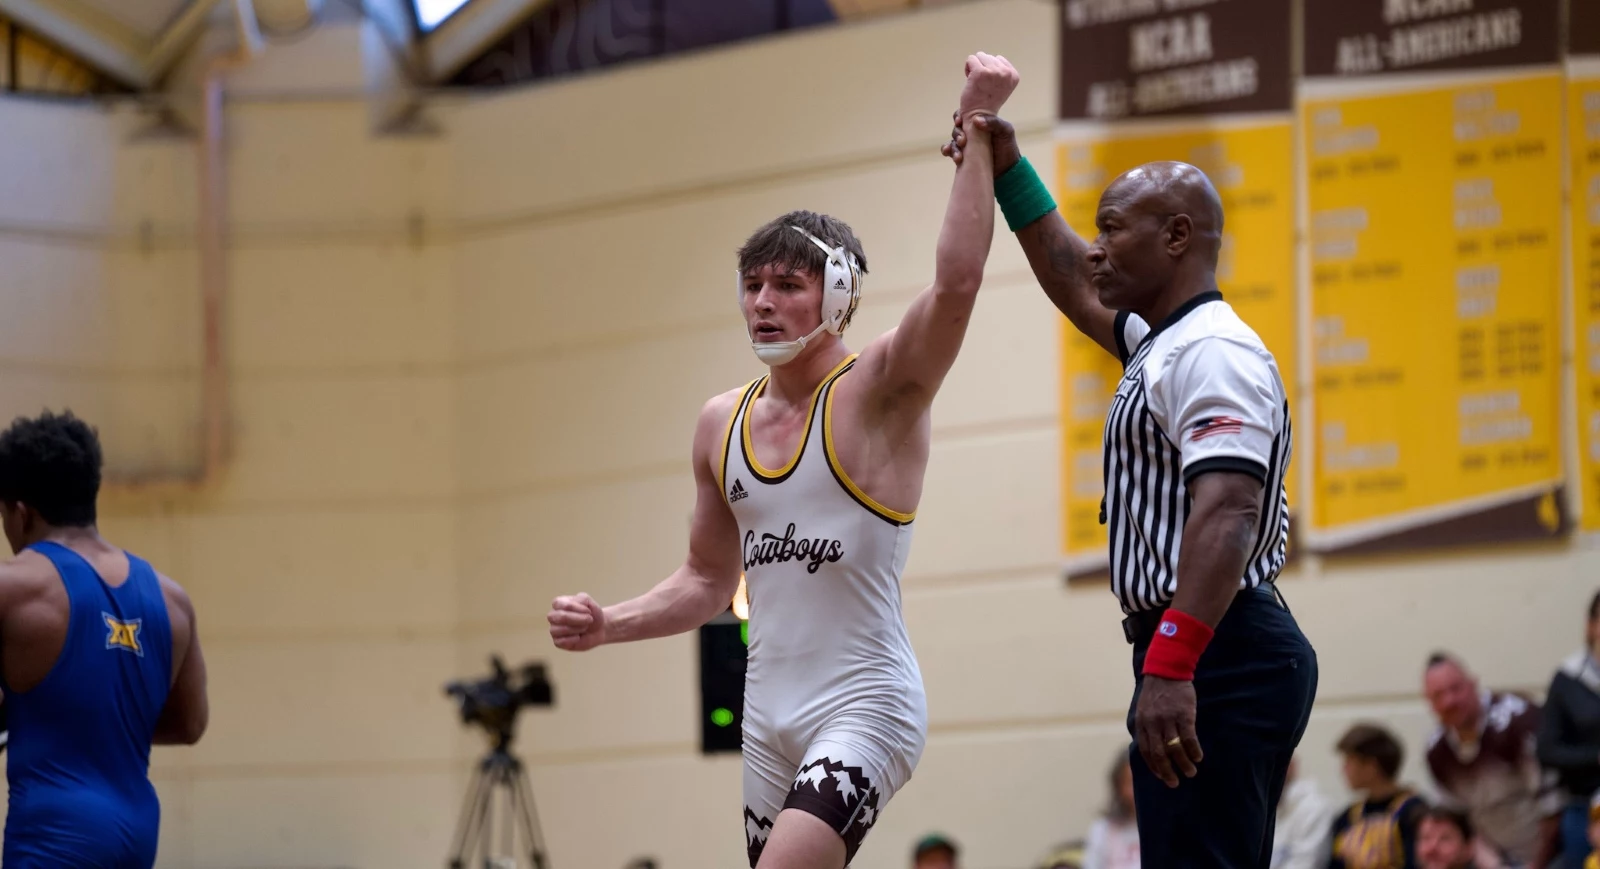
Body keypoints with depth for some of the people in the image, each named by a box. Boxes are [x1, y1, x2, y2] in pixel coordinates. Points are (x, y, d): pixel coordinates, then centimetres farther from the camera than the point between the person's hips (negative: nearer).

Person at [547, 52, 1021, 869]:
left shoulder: (879, 392, -7)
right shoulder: (723, 423, 11)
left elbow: (956, 282, -25)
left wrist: (976, 129, -28)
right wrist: (608, 625, 5)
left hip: (865, 703, -7)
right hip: (768, 706, 7)